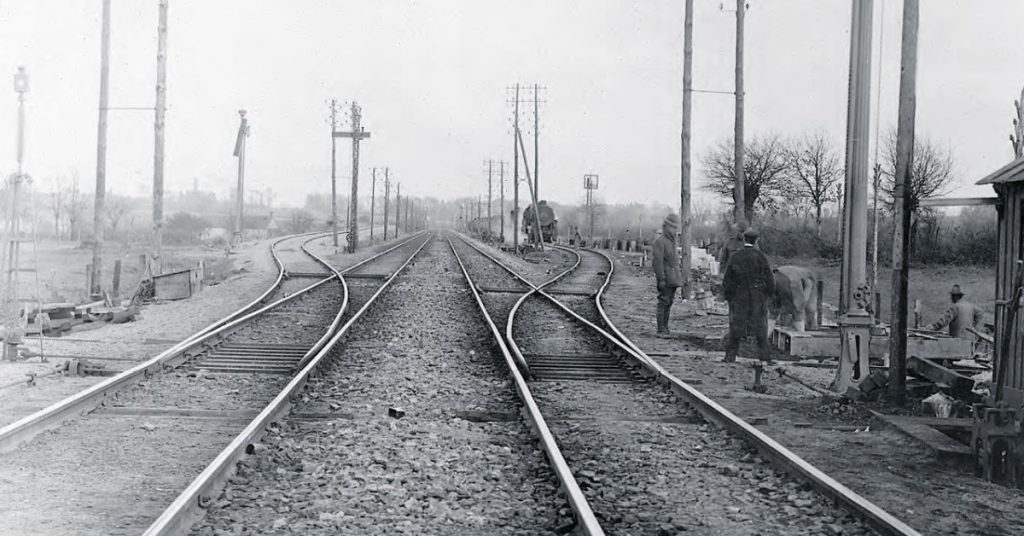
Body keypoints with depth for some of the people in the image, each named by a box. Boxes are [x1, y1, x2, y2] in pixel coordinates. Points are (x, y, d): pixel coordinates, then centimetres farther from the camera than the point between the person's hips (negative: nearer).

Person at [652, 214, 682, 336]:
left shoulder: (672, 241, 17)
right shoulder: (660, 242, -10)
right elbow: (657, 262, -16)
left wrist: (678, 279, 20)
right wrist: (661, 279, -21)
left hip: (673, 279, 9)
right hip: (666, 279, -9)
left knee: (669, 303, 10)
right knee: (663, 302, -8)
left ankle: (665, 328, 14)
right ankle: (660, 330, -6)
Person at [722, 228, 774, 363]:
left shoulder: (734, 257, -6)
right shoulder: (761, 257, -8)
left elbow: (727, 280, -3)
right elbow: (770, 279, -5)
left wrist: (728, 296, 7)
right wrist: (769, 294, 9)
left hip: (739, 297, 0)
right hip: (758, 298, 0)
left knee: (736, 326, 7)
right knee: (760, 325, 12)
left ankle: (730, 355, 4)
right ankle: (764, 353, 10)